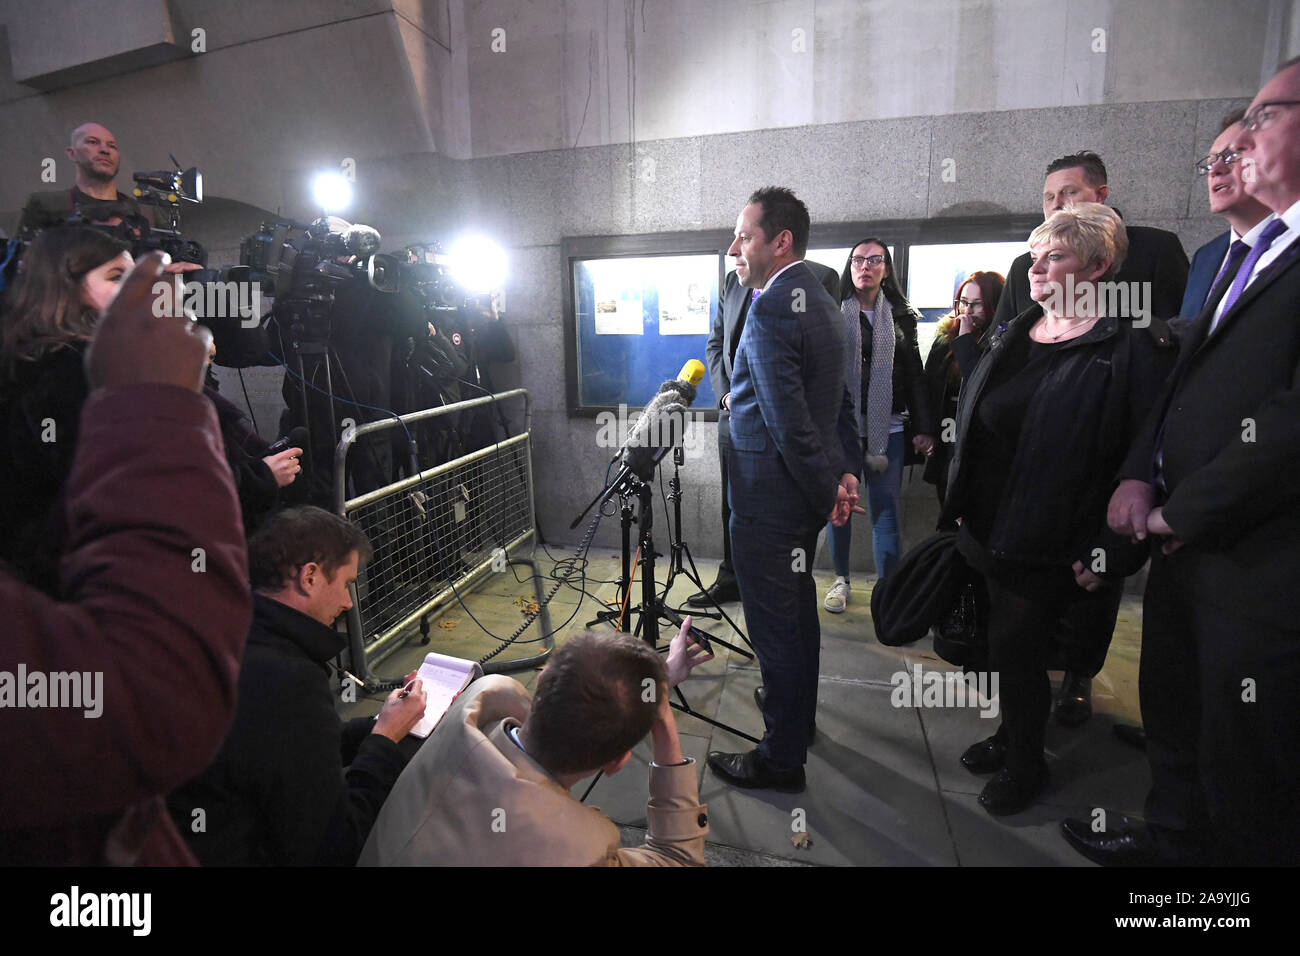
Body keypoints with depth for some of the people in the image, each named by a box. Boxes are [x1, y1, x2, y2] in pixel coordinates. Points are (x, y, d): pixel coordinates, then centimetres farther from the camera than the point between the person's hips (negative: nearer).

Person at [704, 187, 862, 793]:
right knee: (797, 608, 24)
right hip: (808, 490, 10)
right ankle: (797, 710, 44)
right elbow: (841, 400, 15)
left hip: (770, 495, -10)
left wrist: (827, 488, -13)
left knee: (774, 624, 2)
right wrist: (845, 471, 13)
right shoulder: (820, 300, 12)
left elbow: (789, 420, -24)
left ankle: (782, 758, 18)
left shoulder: (770, 310, -20)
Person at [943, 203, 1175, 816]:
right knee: (1010, 645, 18)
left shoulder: (1133, 347, -13)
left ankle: (1026, 762, 27)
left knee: (1013, 648, 3)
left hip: (1046, 546, -6)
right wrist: (961, 503, 13)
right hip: (984, 530, 6)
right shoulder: (1011, 337, 9)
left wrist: (1114, 552, -19)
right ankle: (1010, 735, 40)